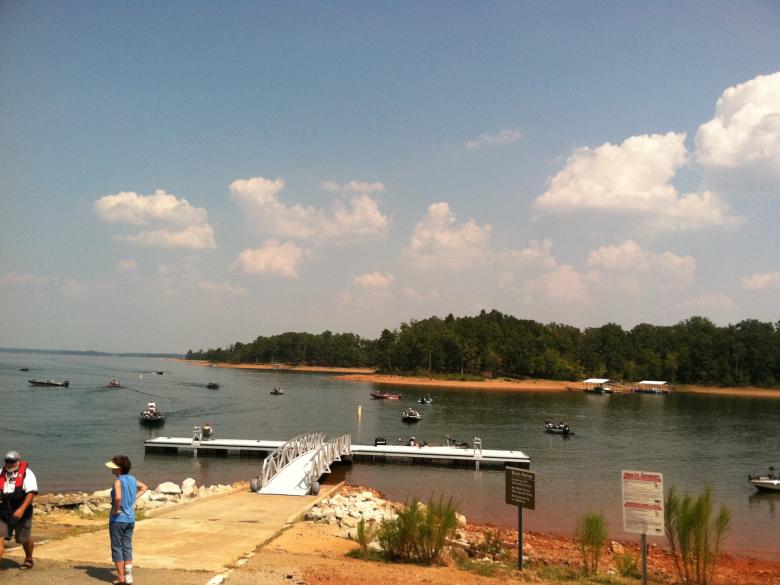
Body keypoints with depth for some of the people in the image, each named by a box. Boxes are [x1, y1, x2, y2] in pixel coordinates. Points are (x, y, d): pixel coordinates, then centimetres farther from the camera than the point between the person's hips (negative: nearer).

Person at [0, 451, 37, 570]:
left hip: (21, 513, -4)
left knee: (24, 539, 12)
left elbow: (31, 493, -18)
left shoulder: (27, 473, -10)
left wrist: (21, 509, -27)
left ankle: (29, 559, 37)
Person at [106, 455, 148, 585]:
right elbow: (144, 487, 22)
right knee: (127, 547, 14)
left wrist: (116, 509, -20)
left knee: (117, 548, 5)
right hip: (130, 519, 7)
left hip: (117, 519, -7)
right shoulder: (132, 479, 4)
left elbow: (118, 497, -36)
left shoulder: (118, 481, -18)